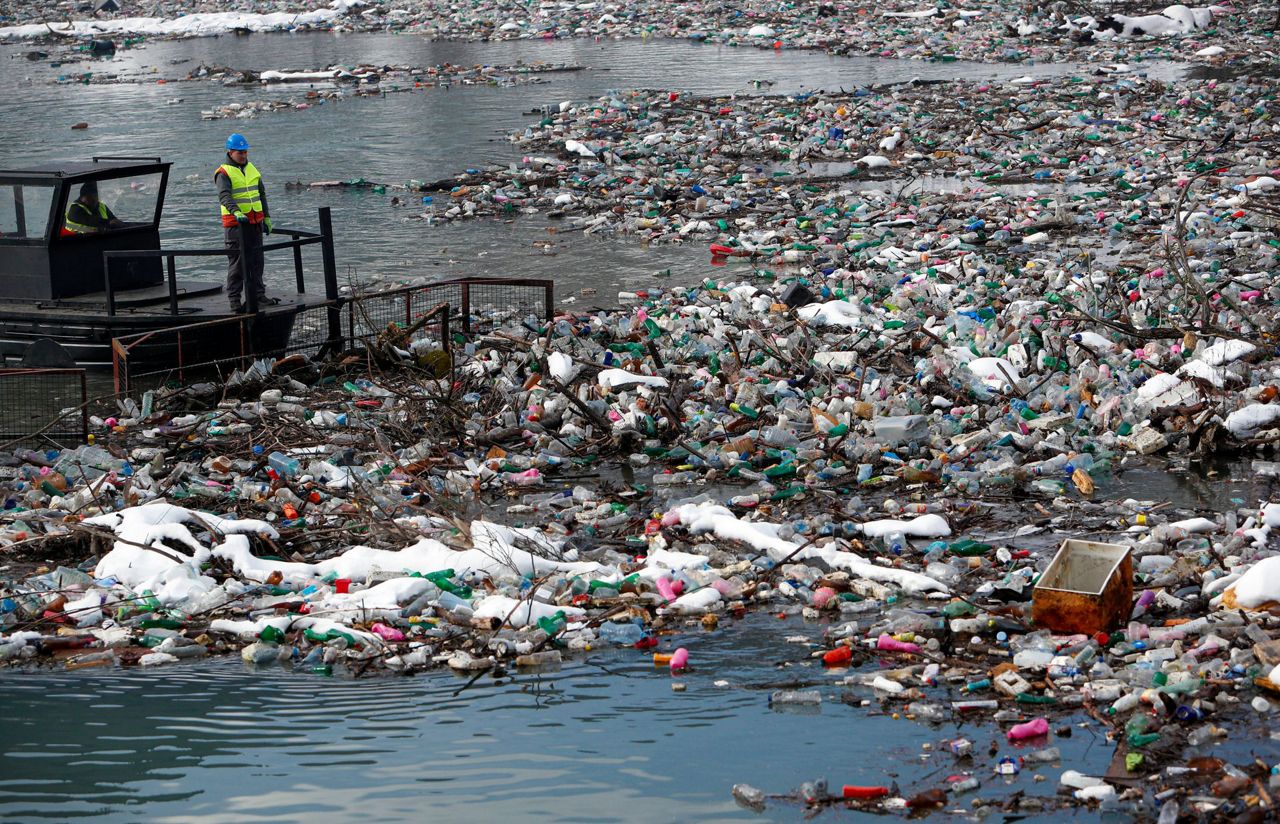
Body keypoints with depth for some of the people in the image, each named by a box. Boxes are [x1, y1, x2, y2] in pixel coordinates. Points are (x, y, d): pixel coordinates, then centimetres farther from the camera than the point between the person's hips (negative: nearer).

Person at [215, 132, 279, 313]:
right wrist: (236, 212, -40)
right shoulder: (224, 173, -8)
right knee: (237, 262, -4)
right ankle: (234, 299, -1)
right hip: (235, 224, -7)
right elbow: (224, 196, -23)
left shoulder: (252, 169, 15)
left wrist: (266, 217, 20)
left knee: (256, 261, 11)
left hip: (254, 222, 7)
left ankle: (258, 294, 19)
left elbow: (261, 194, 23)